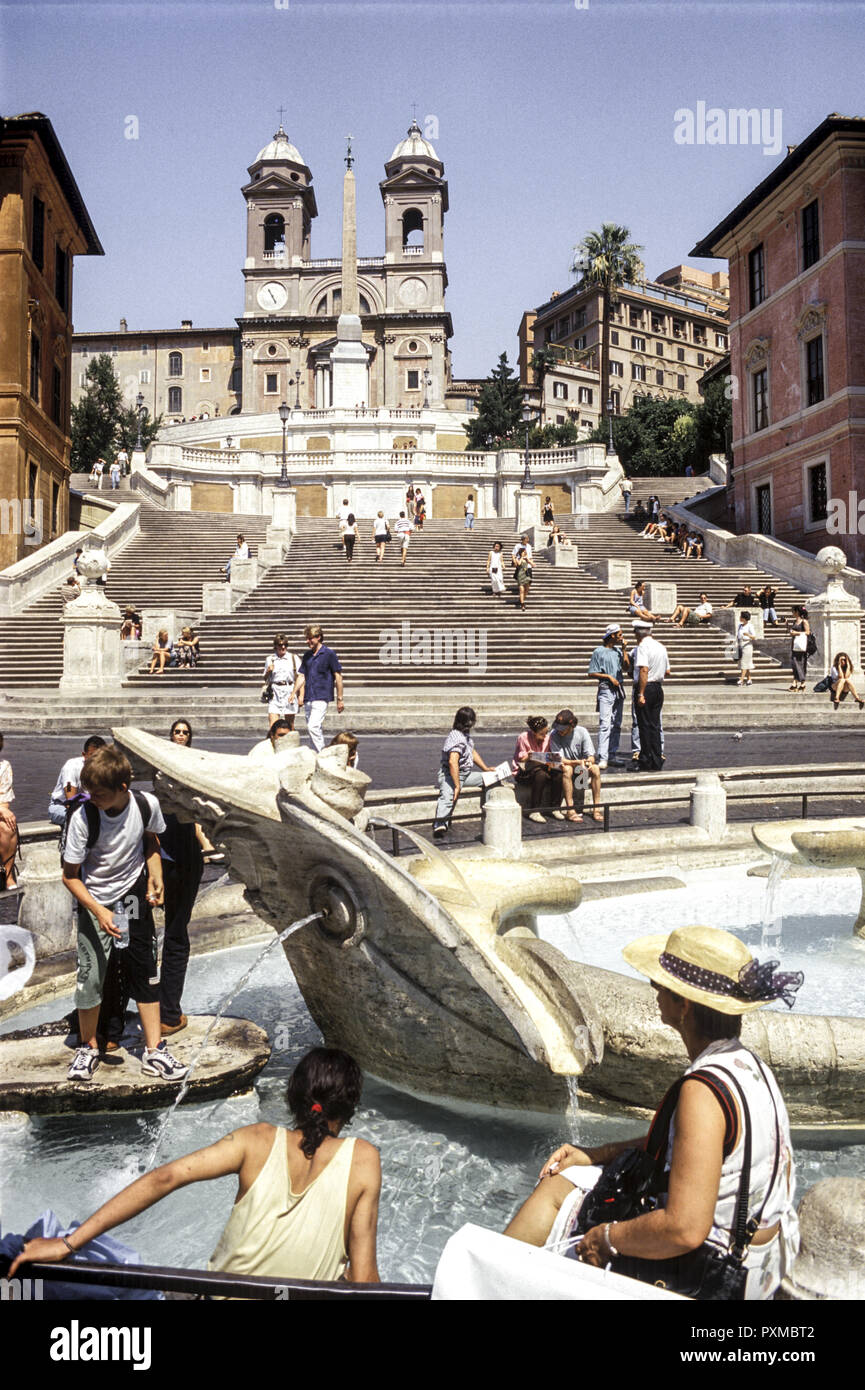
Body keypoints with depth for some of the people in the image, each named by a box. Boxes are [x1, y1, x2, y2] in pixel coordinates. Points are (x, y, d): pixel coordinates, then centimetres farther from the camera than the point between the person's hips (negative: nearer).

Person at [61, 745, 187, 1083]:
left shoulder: (147, 804, -17)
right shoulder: (83, 817, -25)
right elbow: (70, 876, -16)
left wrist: (155, 875, -6)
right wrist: (99, 913, -25)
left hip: (134, 896, 3)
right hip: (94, 902, -2)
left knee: (146, 972, 4)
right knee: (91, 977, -6)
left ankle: (154, 1051, 13)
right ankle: (88, 1048, 18)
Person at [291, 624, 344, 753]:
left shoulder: (329, 654, -4)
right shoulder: (307, 655, 14)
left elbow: (338, 676, -2)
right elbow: (301, 676, 15)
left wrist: (339, 699, -4)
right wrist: (294, 693, 1)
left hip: (321, 697, -7)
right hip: (308, 699, 7)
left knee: (312, 727, -19)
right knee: (315, 730, 9)